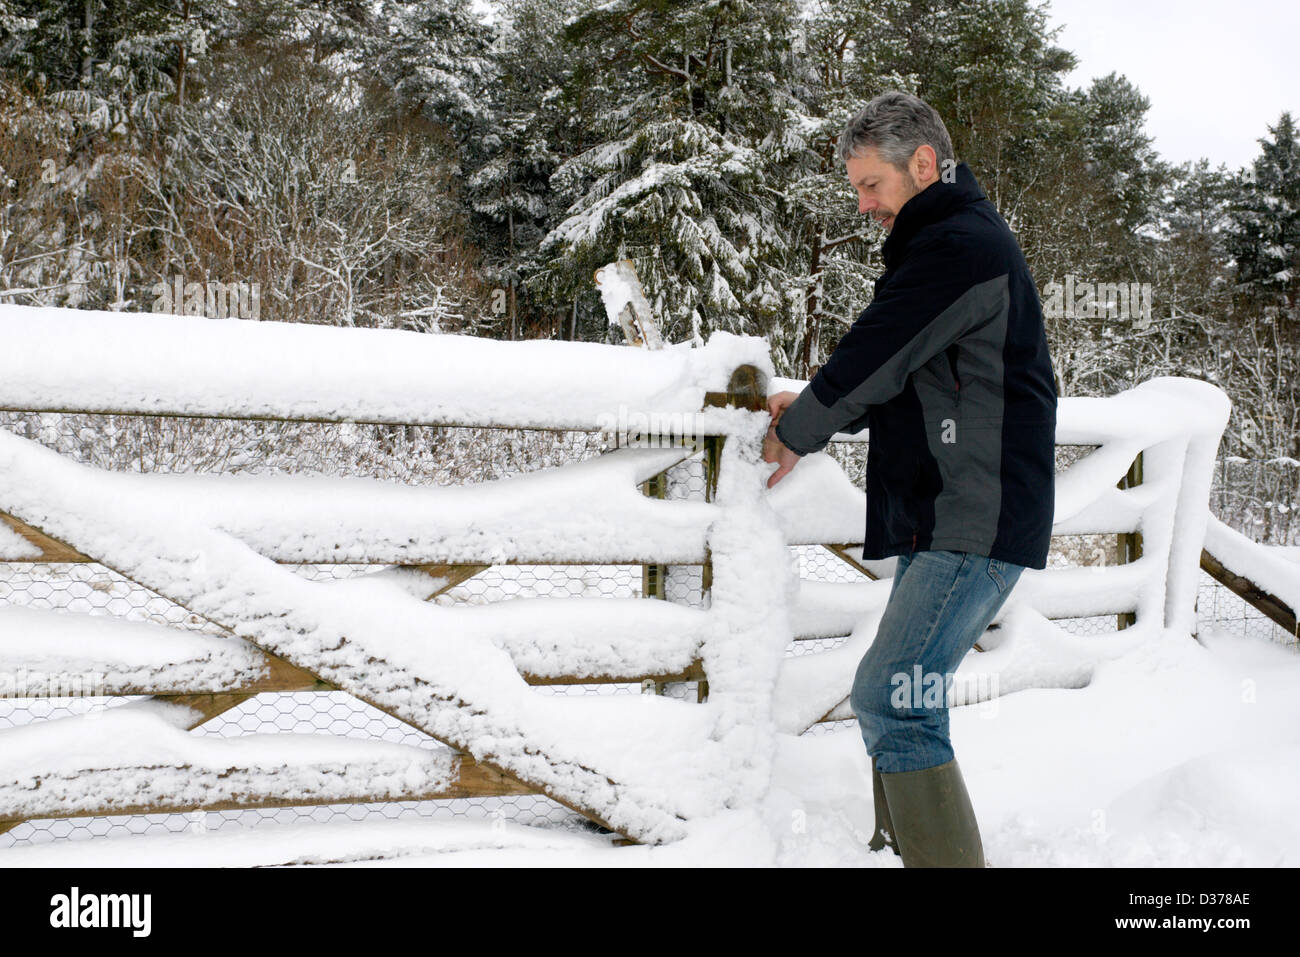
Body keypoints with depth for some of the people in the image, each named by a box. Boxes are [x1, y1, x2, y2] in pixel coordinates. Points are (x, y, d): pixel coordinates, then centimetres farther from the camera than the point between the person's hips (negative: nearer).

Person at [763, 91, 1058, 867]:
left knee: (892, 701, -16)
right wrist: (811, 412, 15)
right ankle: (903, 845, 23)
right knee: (897, 700, 14)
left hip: (975, 521, -11)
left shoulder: (959, 245, -13)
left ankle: (945, 856, -12)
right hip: (949, 519, 11)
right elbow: (908, 381, 26)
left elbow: (872, 356, -14)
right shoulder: (961, 242, 21)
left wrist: (797, 437, 2)